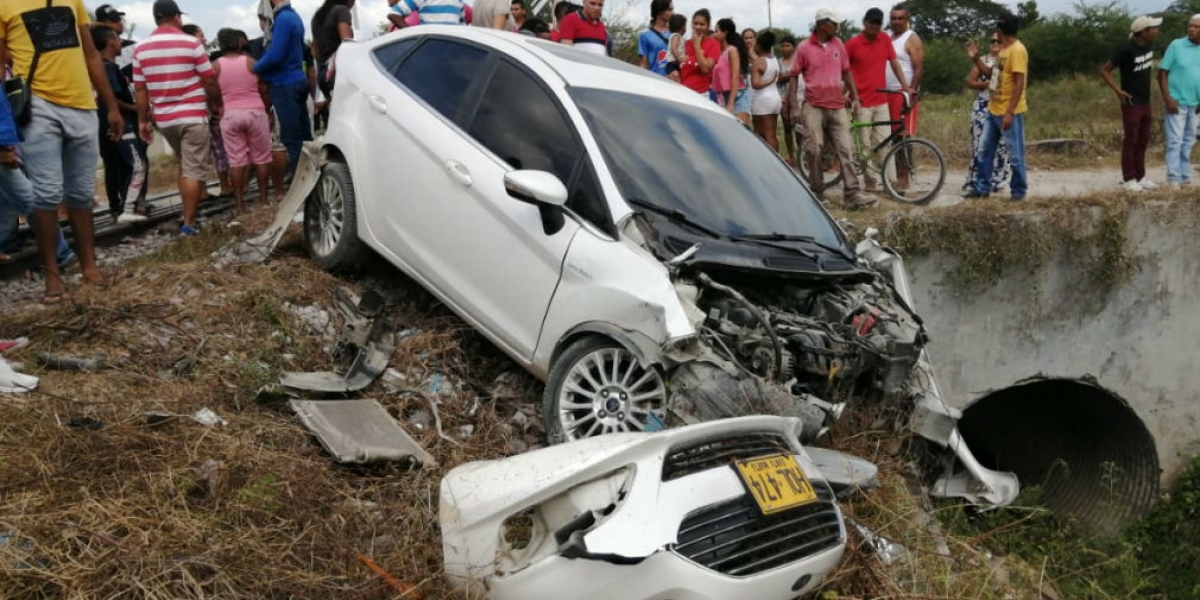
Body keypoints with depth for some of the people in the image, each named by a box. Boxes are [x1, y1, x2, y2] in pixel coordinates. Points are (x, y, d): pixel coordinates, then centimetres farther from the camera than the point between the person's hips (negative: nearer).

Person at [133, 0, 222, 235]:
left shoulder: (140, 49, 5)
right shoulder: (191, 43, -6)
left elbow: (140, 89, 4)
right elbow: (210, 80, -4)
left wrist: (143, 121, 10)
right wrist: (218, 105, 12)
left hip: (164, 119, 5)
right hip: (193, 116, -5)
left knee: (184, 166, 22)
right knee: (194, 170, -2)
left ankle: (188, 213, 21)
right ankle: (189, 222, -5)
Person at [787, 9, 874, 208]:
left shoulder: (839, 44, 8)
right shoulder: (804, 48, -1)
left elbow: (846, 72, 16)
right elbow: (794, 78, 3)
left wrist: (855, 97, 10)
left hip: (837, 107, 3)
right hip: (814, 107, -3)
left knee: (846, 150, -4)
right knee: (814, 150, -2)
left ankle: (853, 194, -7)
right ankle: (817, 191, 12)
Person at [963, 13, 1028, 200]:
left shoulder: (1017, 50, -16)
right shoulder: (1004, 49, 13)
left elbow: (1019, 83, -20)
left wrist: (1009, 112, -24)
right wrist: (975, 57, 13)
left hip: (1009, 113, -10)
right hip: (994, 110, 10)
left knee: (1015, 155, 1)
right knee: (984, 151, 11)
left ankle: (1018, 191, 10)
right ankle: (982, 188, 19)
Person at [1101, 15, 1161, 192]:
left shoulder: (1149, 45, 3)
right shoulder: (1126, 49, -19)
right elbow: (1104, 71, -15)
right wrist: (1118, 91, -21)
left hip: (1145, 101, 7)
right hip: (1131, 102, -7)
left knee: (1143, 140, 12)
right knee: (1131, 140, -3)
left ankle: (1140, 177, 20)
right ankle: (1129, 179, 3)